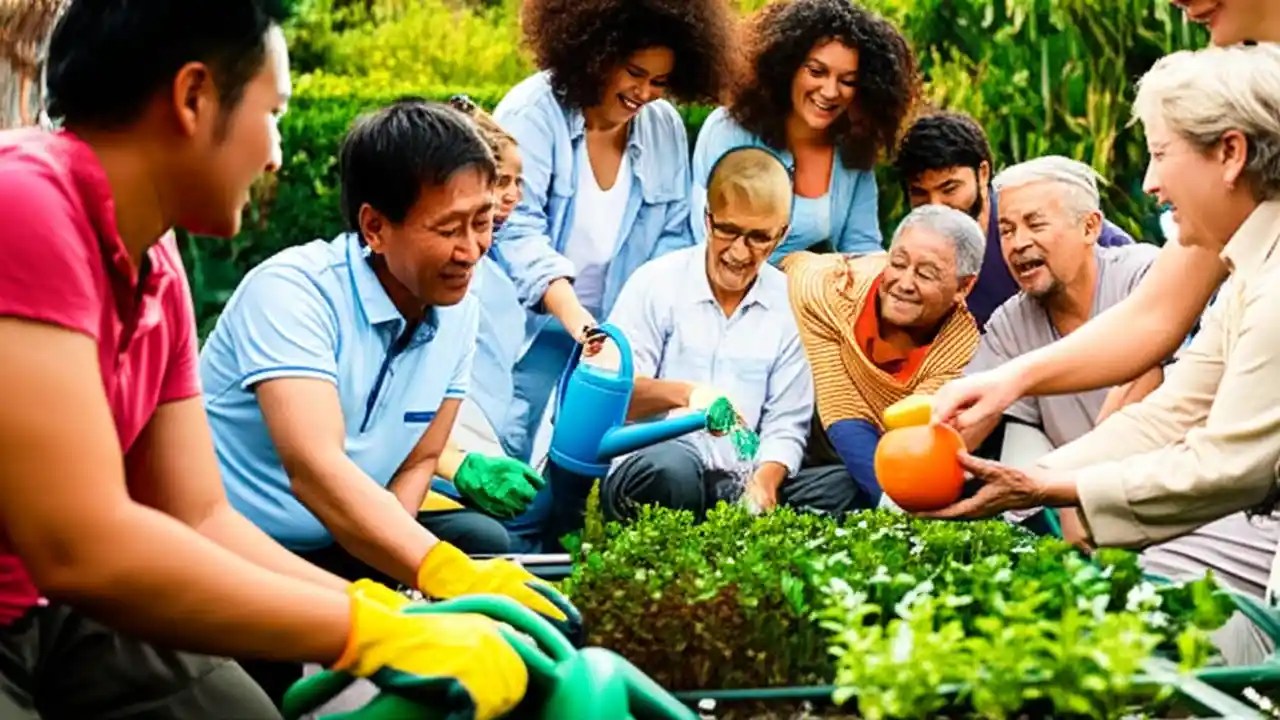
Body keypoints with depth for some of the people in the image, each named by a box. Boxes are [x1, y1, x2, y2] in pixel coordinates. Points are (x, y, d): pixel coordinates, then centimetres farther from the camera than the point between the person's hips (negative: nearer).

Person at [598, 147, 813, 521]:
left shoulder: (789, 305, 8)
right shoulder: (657, 281, 1)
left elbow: (786, 425, 9)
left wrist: (764, 482, -12)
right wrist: (684, 393, -25)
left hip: (735, 483, 2)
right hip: (645, 469, -2)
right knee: (673, 466, -37)